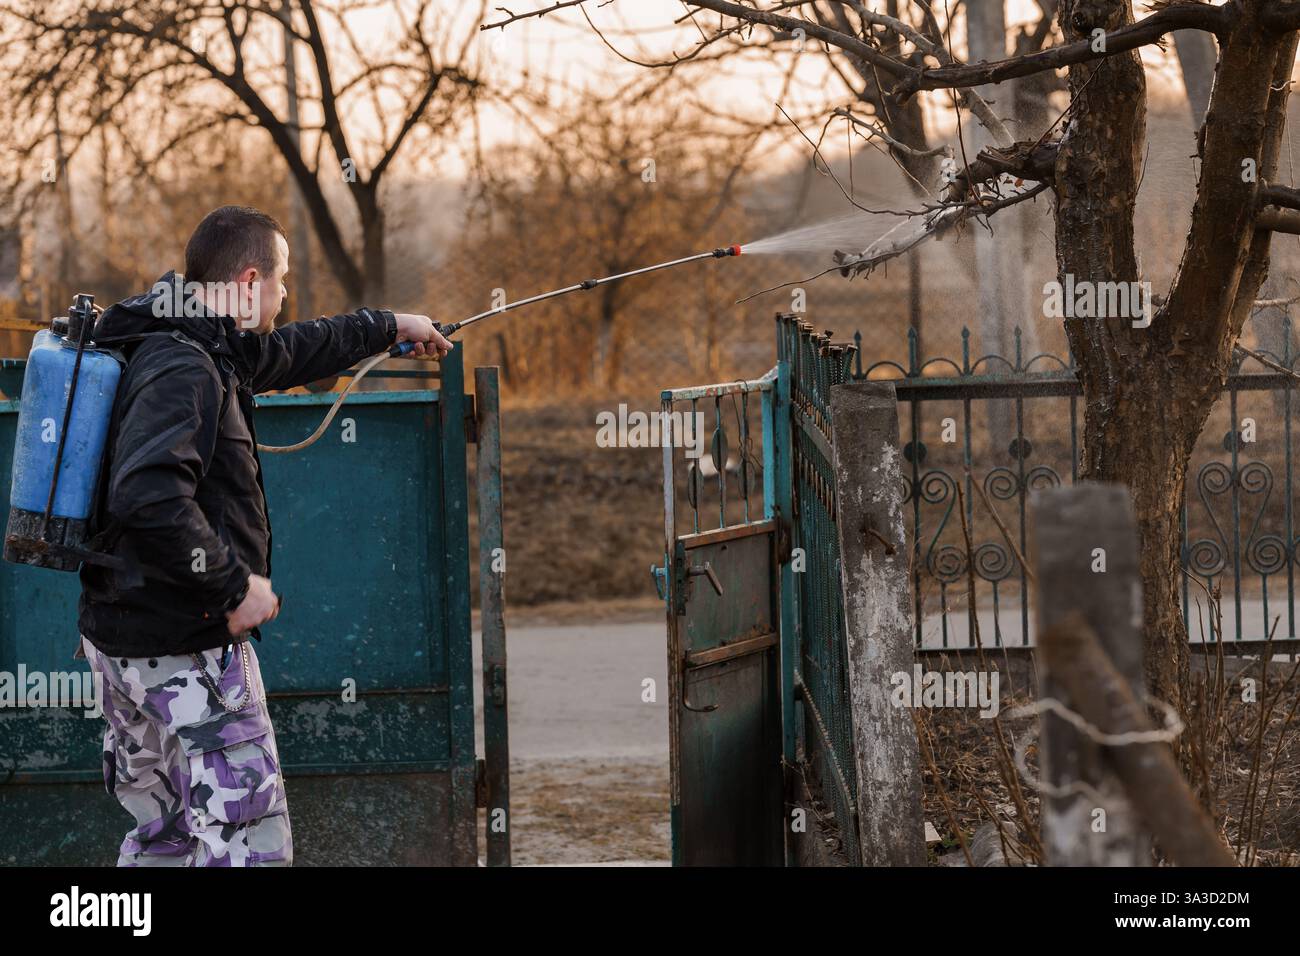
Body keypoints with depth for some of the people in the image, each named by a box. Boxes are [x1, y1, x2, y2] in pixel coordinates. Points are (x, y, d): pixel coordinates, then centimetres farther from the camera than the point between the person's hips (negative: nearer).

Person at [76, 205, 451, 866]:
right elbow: (150, 500, -32)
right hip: (186, 650, -10)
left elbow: (287, 353, 31)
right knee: (249, 843, -8)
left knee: (163, 836, 17)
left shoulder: (209, 352, 12)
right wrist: (234, 584, -22)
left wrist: (388, 327, 44)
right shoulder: (183, 372, -19)